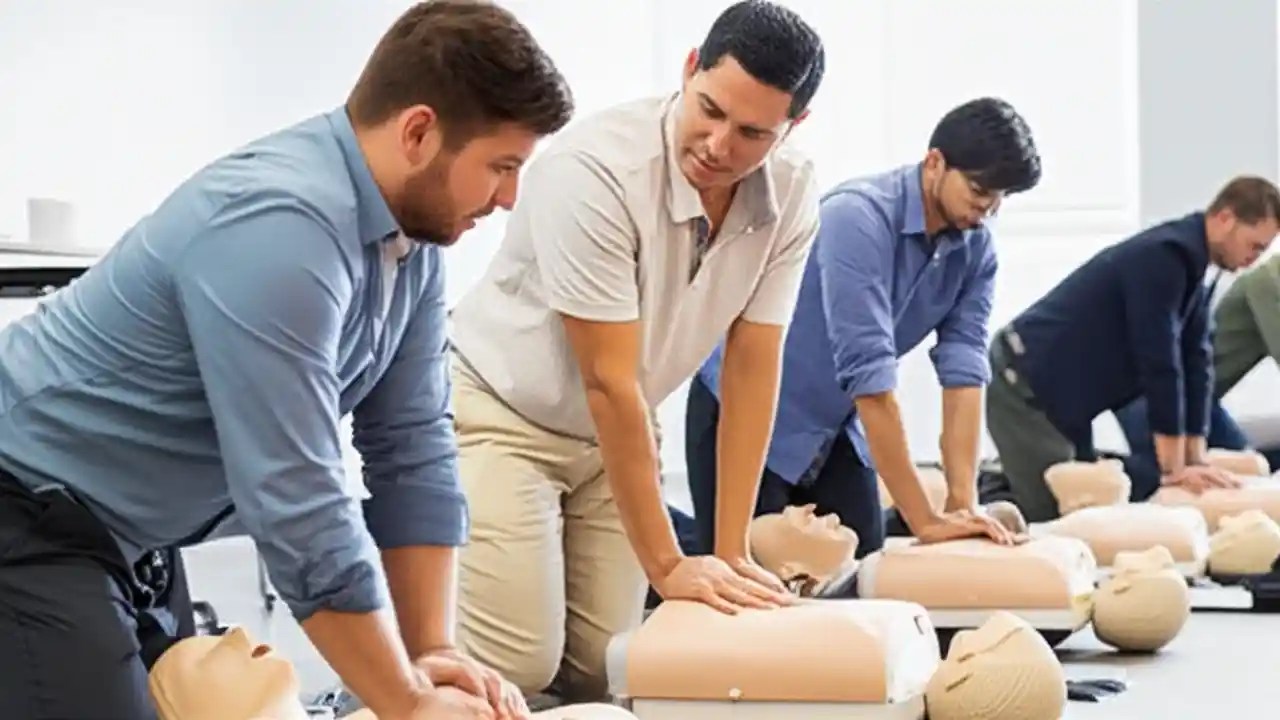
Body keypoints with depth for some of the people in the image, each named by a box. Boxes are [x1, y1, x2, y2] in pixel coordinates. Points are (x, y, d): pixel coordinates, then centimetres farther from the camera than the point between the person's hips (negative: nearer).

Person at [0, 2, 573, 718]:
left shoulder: (416, 230, -2)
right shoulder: (281, 229, -31)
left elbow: (413, 449, 1)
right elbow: (299, 507, -31)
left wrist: (437, 650, -5)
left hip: (133, 535, 9)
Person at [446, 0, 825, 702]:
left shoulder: (791, 195, -14)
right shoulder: (595, 168, -31)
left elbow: (753, 368, -8)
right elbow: (609, 382, -28)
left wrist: (733, 550, -11)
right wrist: (667, 565, -24)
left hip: (615, 430, 6)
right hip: (502, 412, -5)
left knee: (602, 667, -1)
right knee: (518, 668, -14)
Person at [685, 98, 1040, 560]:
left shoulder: (976, 250, -7)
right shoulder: (859, 217, -29)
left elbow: (963, 368, -10)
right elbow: (869, 374, -33)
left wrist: (964, 502, -22)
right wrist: (923, 520, -32)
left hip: (835, 426, 7)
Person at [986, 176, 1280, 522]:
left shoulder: (1192, 263, 9)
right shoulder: (1165, 256, -21)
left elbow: (1195, 361, 7)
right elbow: (1160, 363, -24)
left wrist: (1196, 460, 2)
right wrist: (1174, 468, -21)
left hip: (1054, 387, 10)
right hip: (1024, 380, -10)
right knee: (1048, 513, -13)